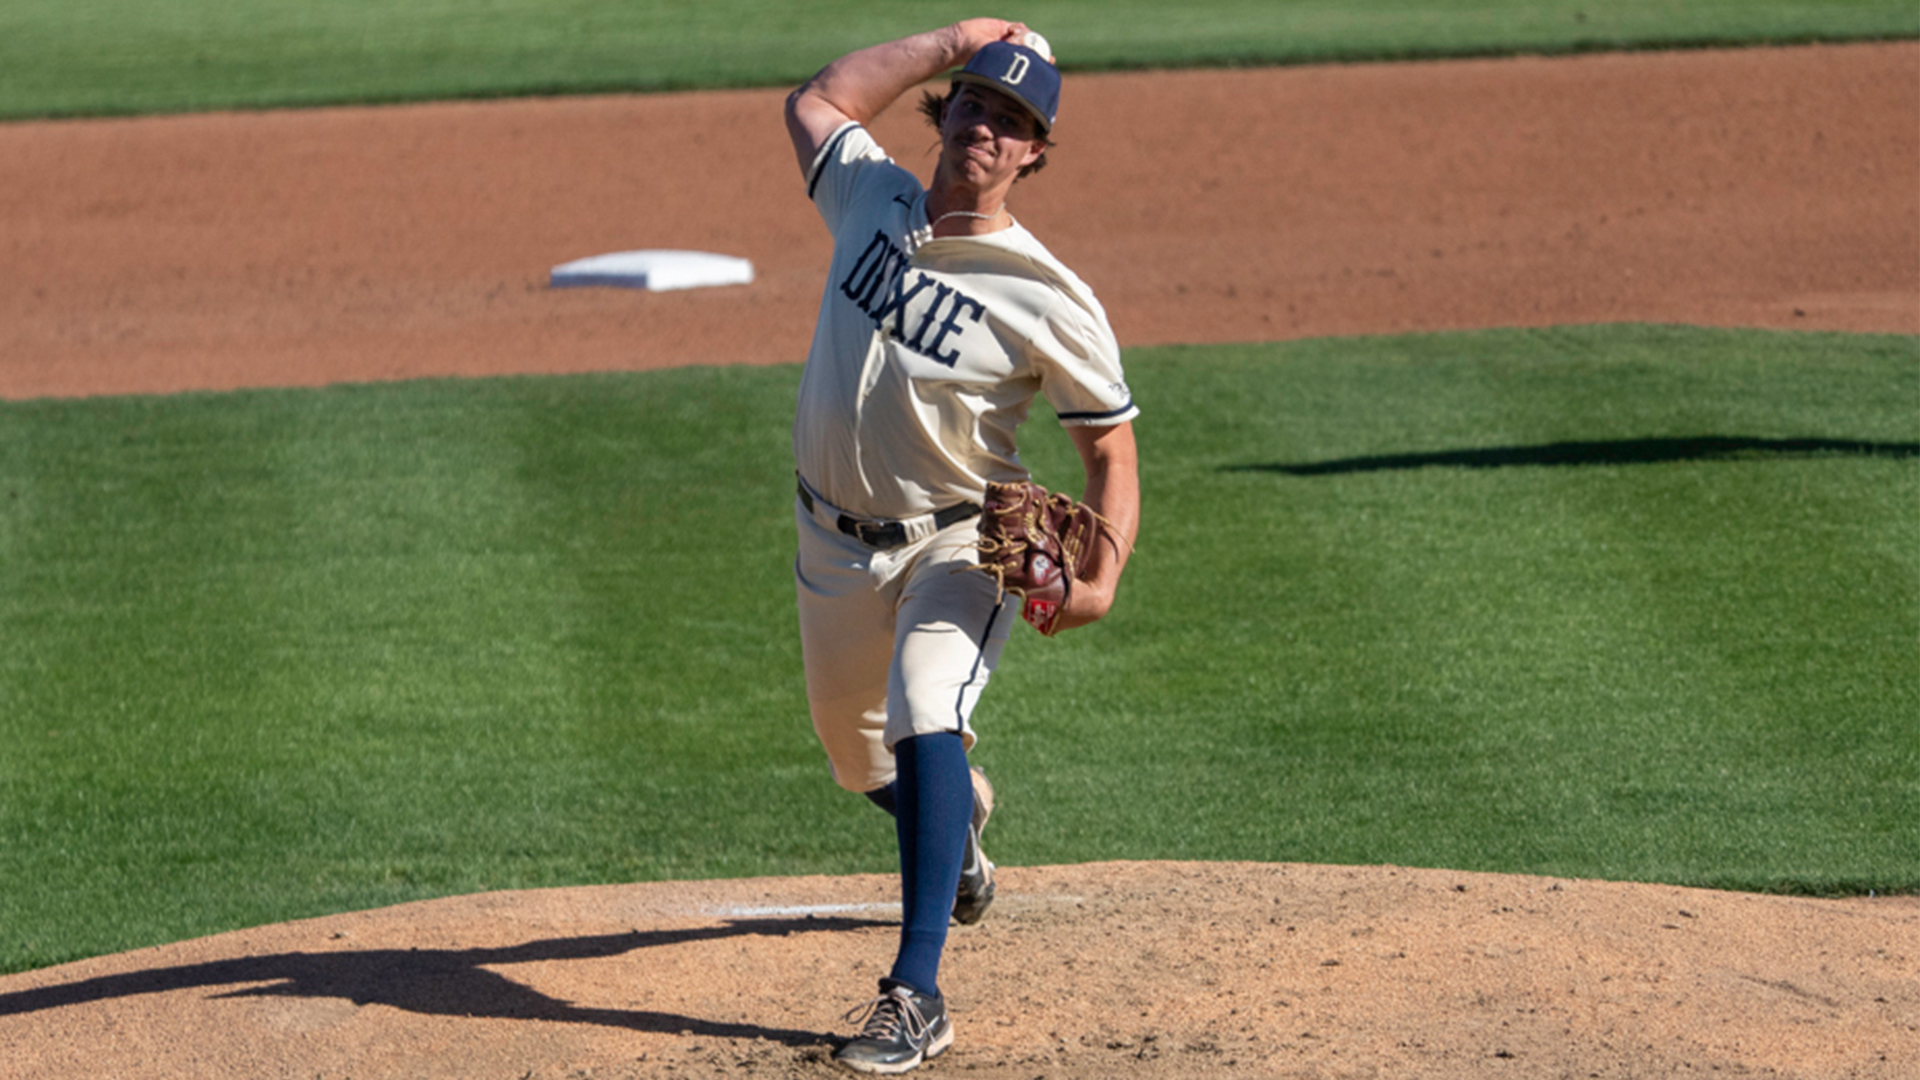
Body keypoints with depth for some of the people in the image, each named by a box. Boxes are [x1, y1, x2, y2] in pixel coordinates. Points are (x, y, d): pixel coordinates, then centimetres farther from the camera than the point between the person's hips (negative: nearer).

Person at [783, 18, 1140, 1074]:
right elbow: (818, 98, 15)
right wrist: (955, 40, 10)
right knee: (860, 760, 20)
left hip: (959, 545, -5)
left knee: (925, 715, -30)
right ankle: (958, 821, 58)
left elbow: (1109, 445, -11)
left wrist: (1103, 572, -26)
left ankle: (916, 995, -34)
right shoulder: (872, 198, -4)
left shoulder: (1047, 300, -18)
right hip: (834, 543, 6)